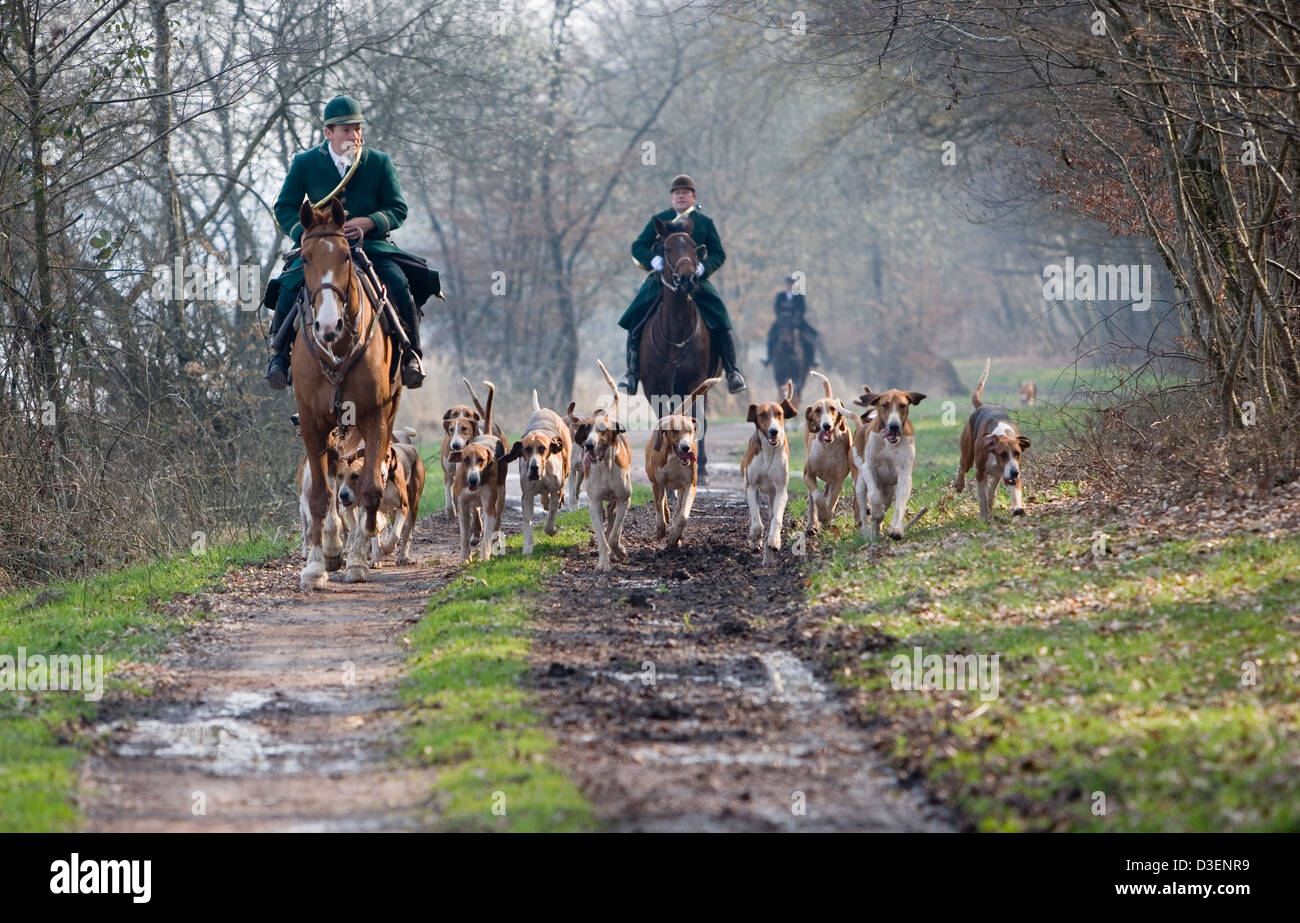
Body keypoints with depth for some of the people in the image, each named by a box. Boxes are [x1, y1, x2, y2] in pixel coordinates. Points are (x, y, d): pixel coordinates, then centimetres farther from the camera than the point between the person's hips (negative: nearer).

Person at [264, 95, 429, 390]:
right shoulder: (305, 163, 3)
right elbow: (284, 208, 7)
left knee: (399, 284, -26)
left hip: (370, 244, 0)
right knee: (289, 287, -26)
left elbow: (398, 209, 5)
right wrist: (308, 231, -13)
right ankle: (279, 353, -7)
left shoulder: (380, 162, 3)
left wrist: (368, 222, -16)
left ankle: (410, 354, -10)